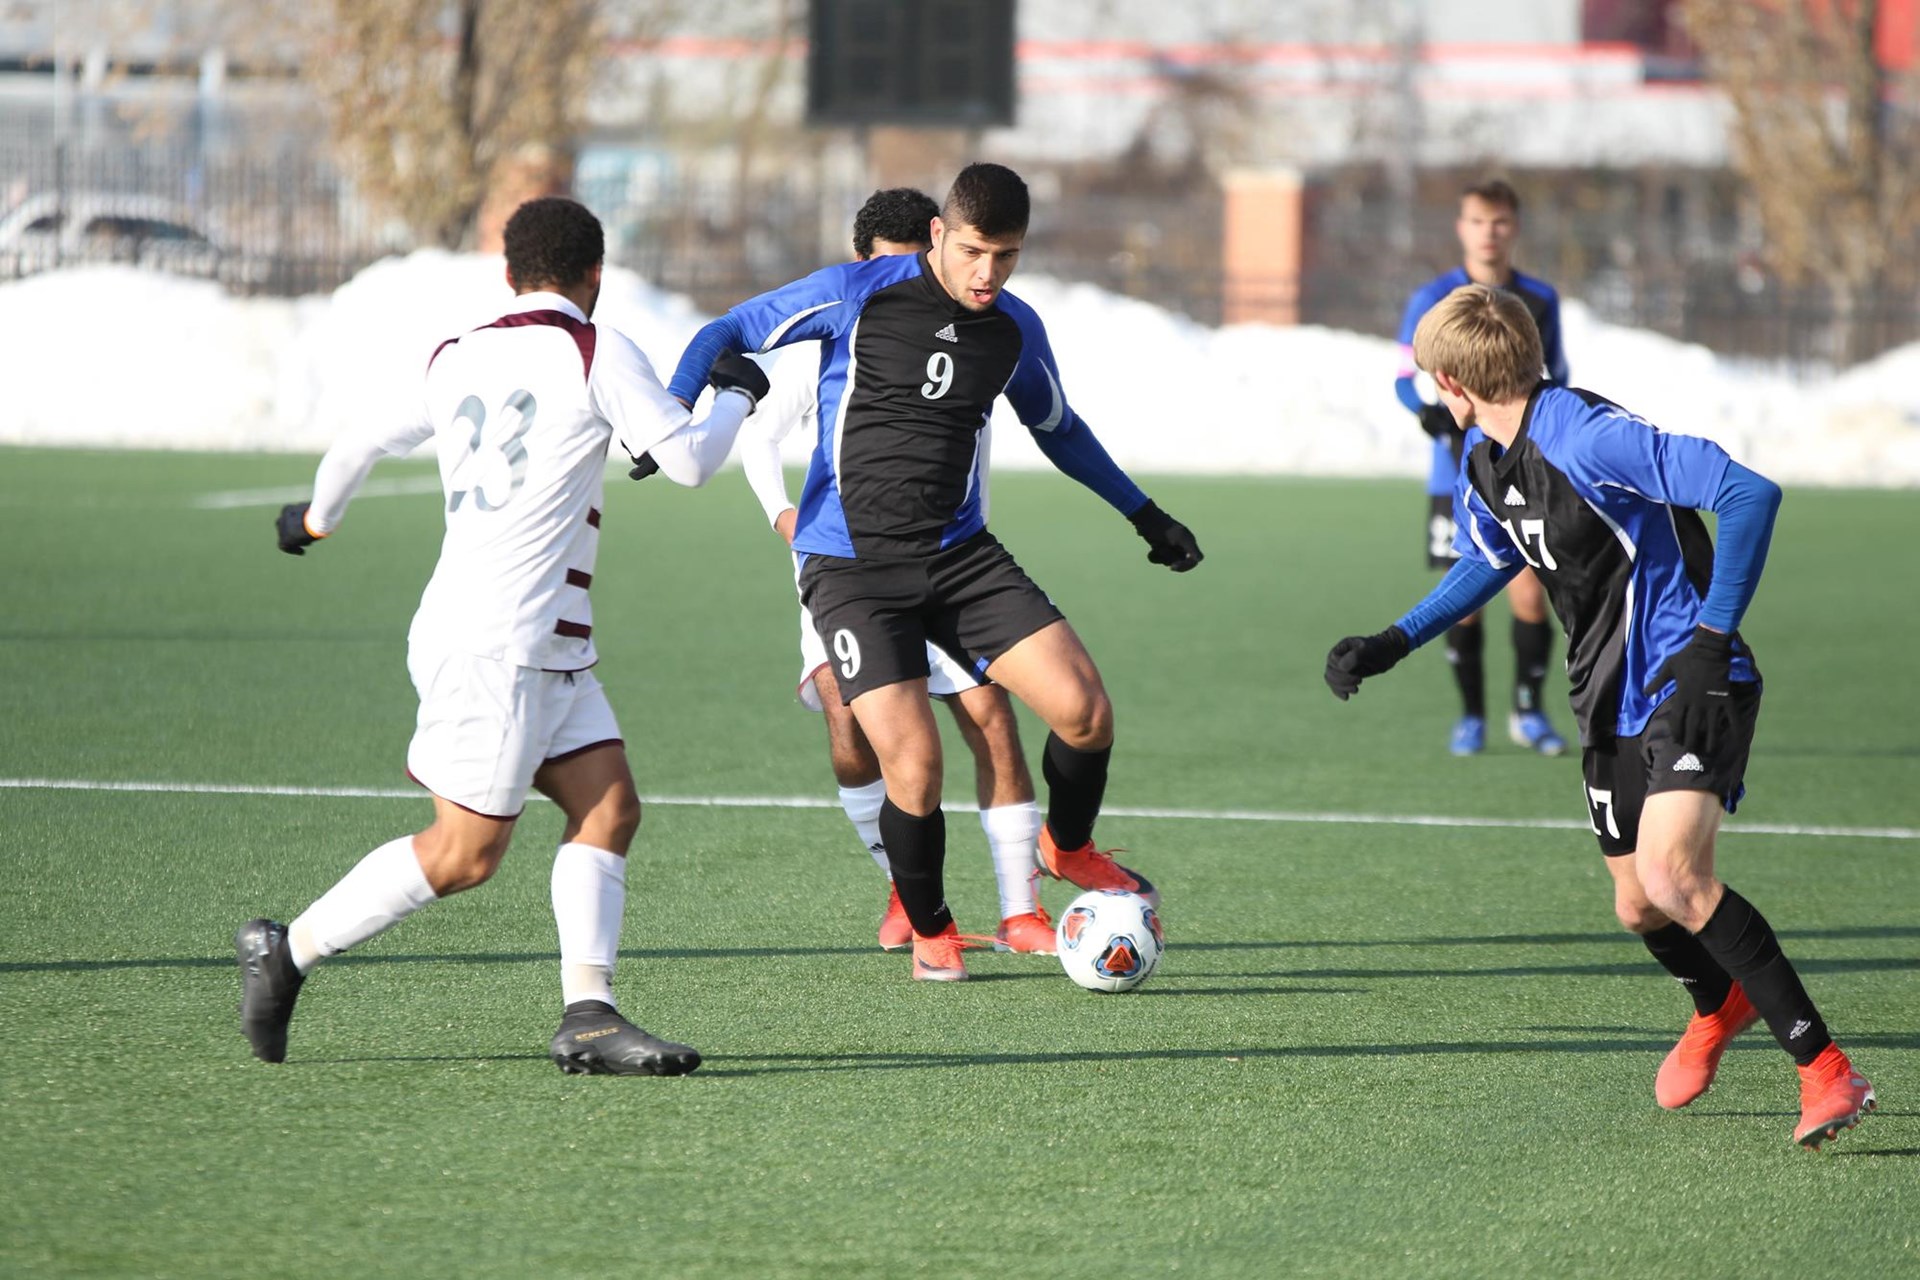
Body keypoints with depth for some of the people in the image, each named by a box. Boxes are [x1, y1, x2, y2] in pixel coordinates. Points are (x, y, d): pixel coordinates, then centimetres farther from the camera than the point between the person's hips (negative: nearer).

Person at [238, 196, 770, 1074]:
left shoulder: (453, 363, 13)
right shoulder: (595, 353, -7)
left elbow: (361, 446, 22)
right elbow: (687, 459, -9)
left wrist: (317, 518, 43)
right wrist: (737, 396, 11)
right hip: (493, 645, -8)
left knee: (609, 805, 4)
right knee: (466, 851, -5)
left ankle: (587, 1016, -4)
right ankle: (287, 952, 3)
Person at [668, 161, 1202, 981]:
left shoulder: (1016, 331, 6)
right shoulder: (857, 296, -7)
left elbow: (1059, 429, 25)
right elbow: (727, 334, -1)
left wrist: (1146, 516, 30)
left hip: (961, 555, 4)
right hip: (850, 568, -4)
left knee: (1085, 711, -12)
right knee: (913, 764, -17)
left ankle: (1068, 848, 20)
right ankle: (930, 930, 11)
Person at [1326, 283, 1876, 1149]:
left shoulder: (1588, 440, -23)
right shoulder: (1486, 469, 7)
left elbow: (1750, 494, -29)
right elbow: (1486, 563, 29)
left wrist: (1711, 638, -30)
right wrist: (1391, 645, 19)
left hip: (1691, 687, -9)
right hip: (1613, 702, 9)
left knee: (1672, 875, -27)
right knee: (1638, 908, 16)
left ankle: (1826, 1070, -24)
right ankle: (1720, 1009, 50)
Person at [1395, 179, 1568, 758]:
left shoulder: (1540, 300, 7)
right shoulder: (1433, 300, 0)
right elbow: (1406, 379, 1)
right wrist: (1431, 411, -18)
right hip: (1457, 473, -1)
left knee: (1530, 595, -8)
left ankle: (1528, 710, 11)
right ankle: (1471, 715, 18)